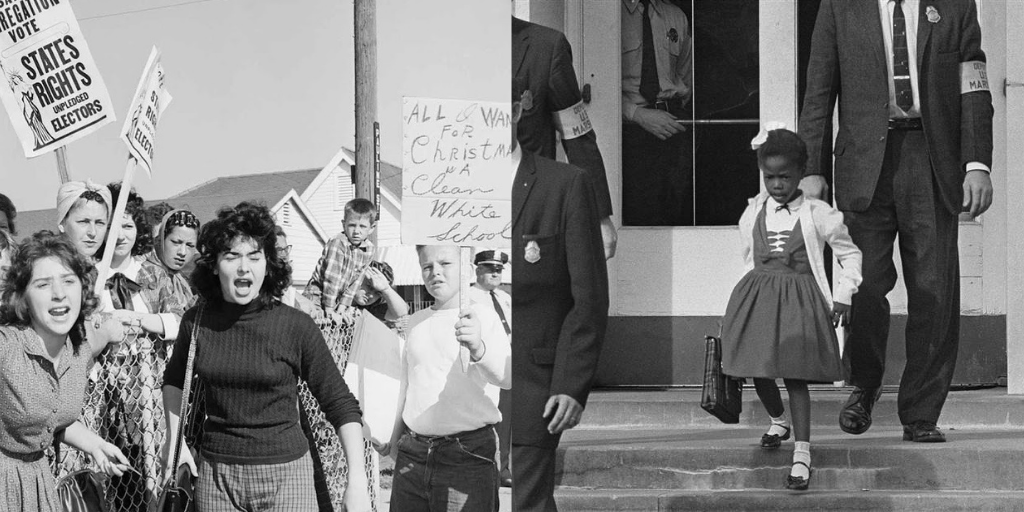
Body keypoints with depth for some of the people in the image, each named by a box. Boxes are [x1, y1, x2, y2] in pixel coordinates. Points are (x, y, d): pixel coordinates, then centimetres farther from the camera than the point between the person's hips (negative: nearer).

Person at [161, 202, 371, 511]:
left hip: (283, 473, -3)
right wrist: (174, 439, 11)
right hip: (215, 472, 3)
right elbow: (174, 380, 22)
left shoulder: (296, 326, -9)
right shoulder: (197, 321, 1)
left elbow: (341, 405, -5)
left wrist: (357, 481, -12)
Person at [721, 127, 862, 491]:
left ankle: (802, 453, -11)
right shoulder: (752, 214, 6)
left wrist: (842, 296, 0)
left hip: (800, 300, -4)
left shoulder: (818, 214, -4)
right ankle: (777, 421, 38)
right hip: (757, 295, 4)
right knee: (758, 371, 7)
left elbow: (850, 255, 5)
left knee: (795, 374, -11)